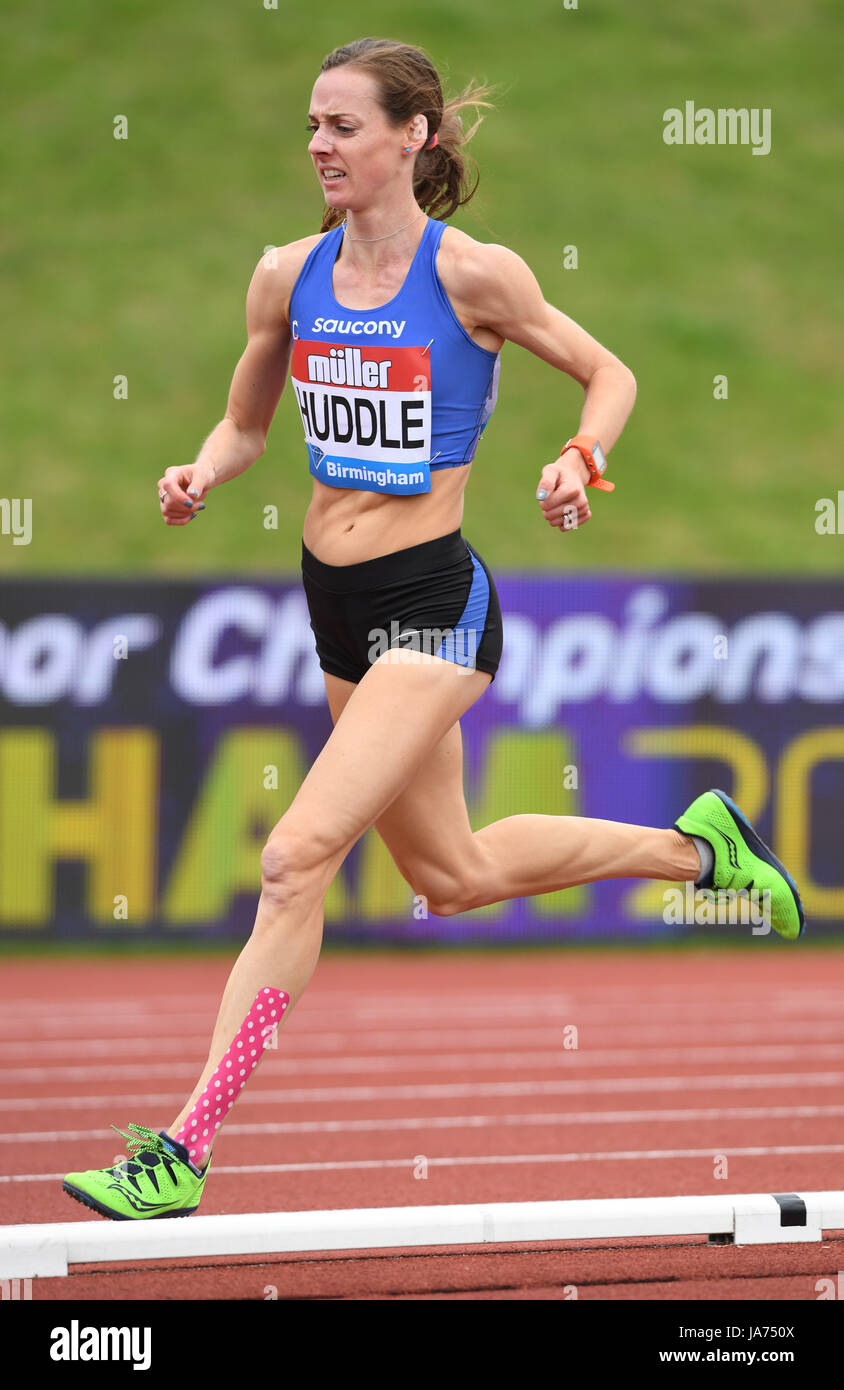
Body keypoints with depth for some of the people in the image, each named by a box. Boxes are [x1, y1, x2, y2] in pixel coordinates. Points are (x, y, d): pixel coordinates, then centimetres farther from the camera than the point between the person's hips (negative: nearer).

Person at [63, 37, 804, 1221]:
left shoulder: (472, 275, -12)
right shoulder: (289, 276, 2)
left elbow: (610, 376, 1)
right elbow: (247, 425, 16)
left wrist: (580, 461, -18)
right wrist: (202, 476, -5)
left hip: (431, 602, -7)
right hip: (335, 600, 7)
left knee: (297, 859, -18)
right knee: (453, 877, 21)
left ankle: (183, 1151, -17)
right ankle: (694, 847, 44)